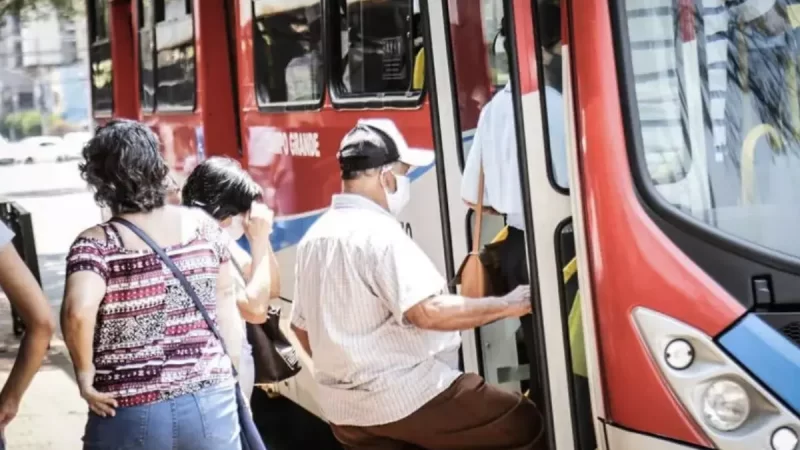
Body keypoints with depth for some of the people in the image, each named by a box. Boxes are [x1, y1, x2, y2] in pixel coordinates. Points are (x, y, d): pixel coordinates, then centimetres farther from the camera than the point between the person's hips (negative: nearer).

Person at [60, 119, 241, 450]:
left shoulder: (96, 244, -11)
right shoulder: (202, 225, 1)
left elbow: (78, 312, -27)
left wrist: (85, 373, -13)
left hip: (130, 417, -3)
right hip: (210, 403, 3)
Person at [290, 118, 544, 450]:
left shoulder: (314, 237, 10)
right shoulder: (378, 233, -18)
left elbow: (301, 324, 18)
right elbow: (430, 311, -28)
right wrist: (508, 305, -19)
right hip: (406, 396, -9)